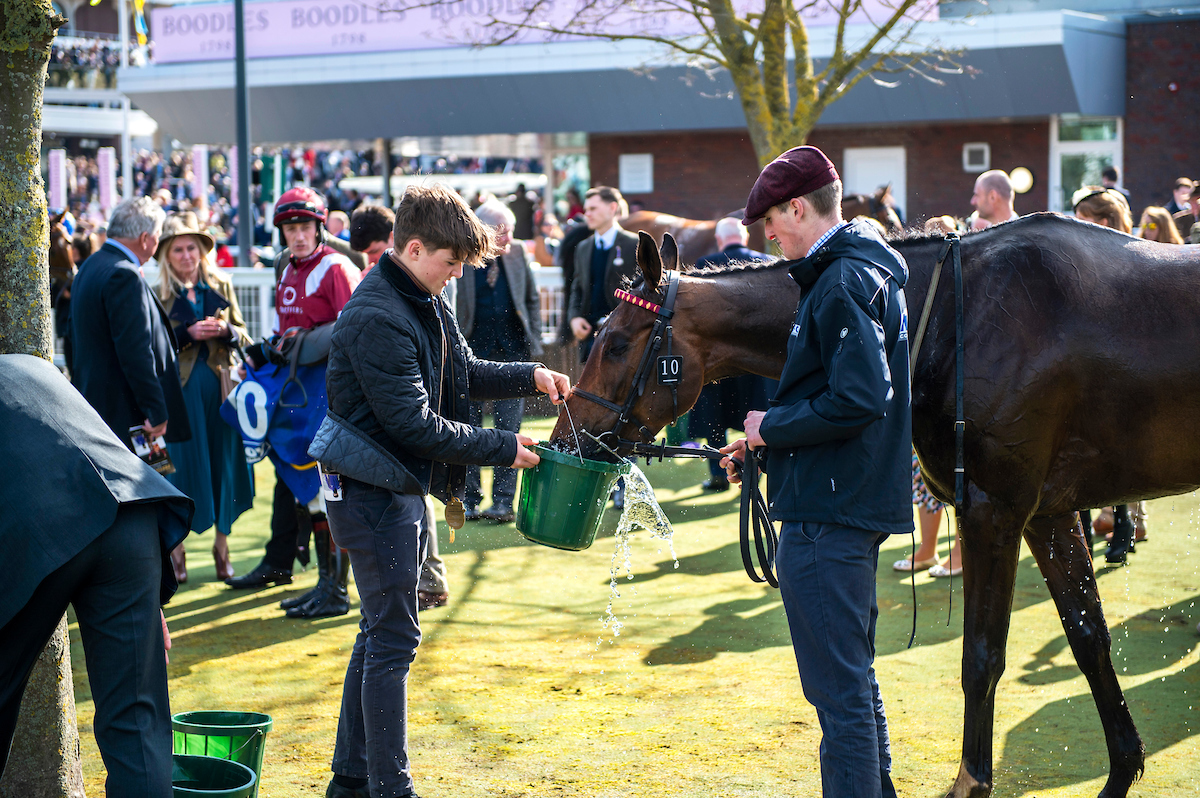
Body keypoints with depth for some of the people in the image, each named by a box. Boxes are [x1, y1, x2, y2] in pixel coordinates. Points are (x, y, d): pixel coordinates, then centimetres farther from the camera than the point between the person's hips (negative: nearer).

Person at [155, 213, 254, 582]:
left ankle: (222, 545, 14)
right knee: (181, 465, -2)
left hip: (220, 383, 3)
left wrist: (225, 330, -10)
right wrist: (188, 333, -15)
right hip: (179, 387, -2)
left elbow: (242, 335, 11)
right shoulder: (157, 294, 1)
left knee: (225, 462, 4)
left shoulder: (221, 287, 9)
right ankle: (175, 546, 9)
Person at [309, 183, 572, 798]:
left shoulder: (424, 302, 8)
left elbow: (464, 372, 20)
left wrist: (530, 377, 3)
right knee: (393, 636, -5)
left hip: (400, 487, 10)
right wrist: (502, 448, -19)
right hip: (371, 489, -10)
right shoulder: (377, 317, -23)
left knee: (381, 631, 16)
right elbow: (415, 424, -25)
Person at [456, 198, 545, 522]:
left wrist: (533, 341, 8)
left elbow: (532, 299, 14)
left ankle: (503, 500, 7)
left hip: (512, 352, 2)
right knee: (468, 428, 4)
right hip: (471, 354, -2)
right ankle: (469, 499, 15)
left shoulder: (516, 253, 3)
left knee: (509, 427, 1)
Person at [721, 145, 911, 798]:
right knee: (855, 677, 22)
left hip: (826, 518, -11)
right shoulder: (867, 268, 15)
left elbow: (860, 398, -27)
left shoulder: (841, 284, -17)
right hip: (859, 501, 11)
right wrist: (768, 443, 14)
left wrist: (772, 425, -14)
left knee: (838, 689, -5)